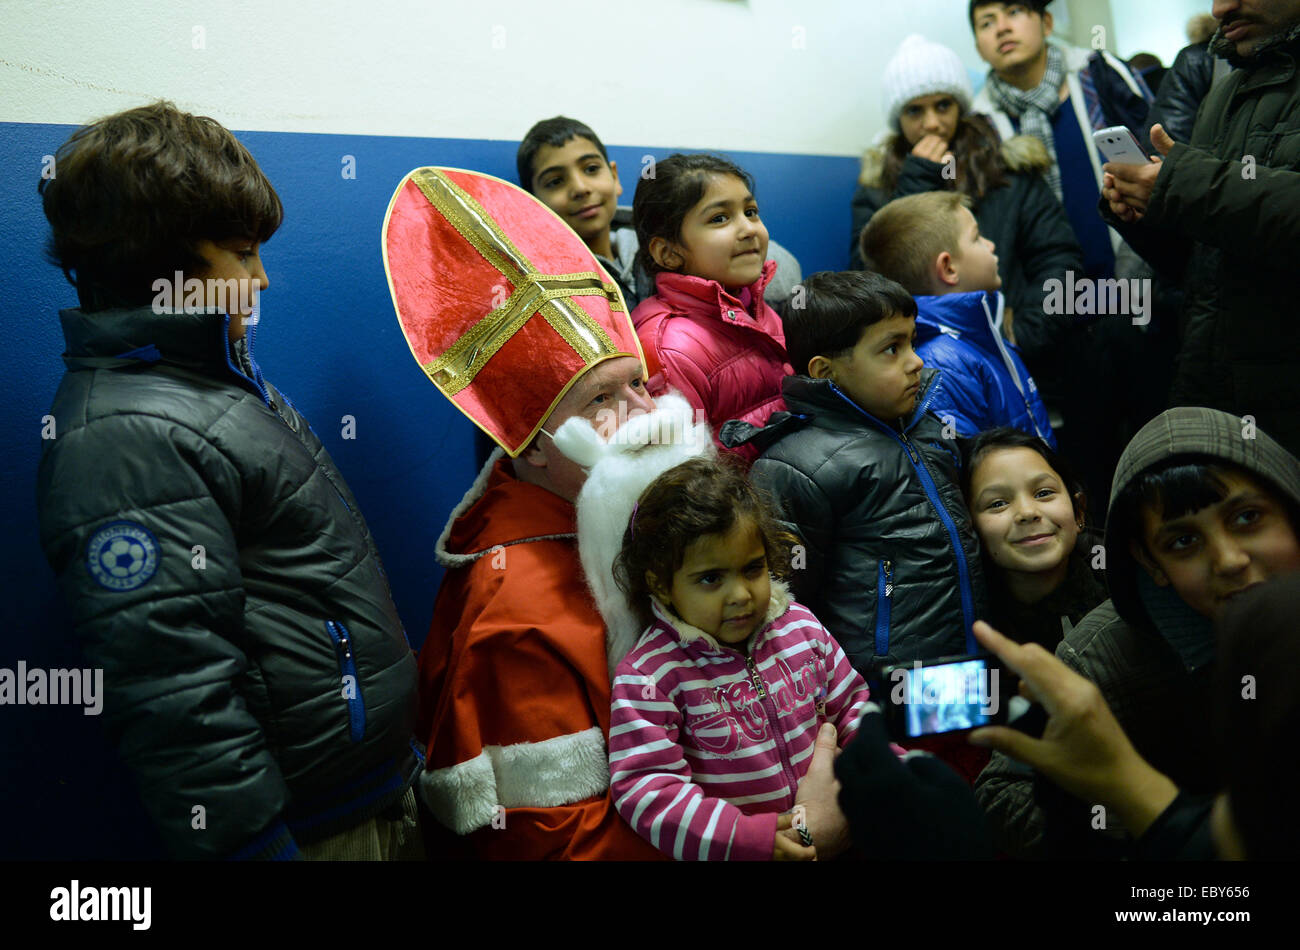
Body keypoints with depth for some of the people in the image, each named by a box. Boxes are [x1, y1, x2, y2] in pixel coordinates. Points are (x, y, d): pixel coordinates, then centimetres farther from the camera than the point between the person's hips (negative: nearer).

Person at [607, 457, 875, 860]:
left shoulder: (801, 628, 3)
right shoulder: (648, 677, -13)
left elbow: (851, 704, 15)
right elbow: (645, 788, -18)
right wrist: (747, 838, -23)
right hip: (730, 850, -6)